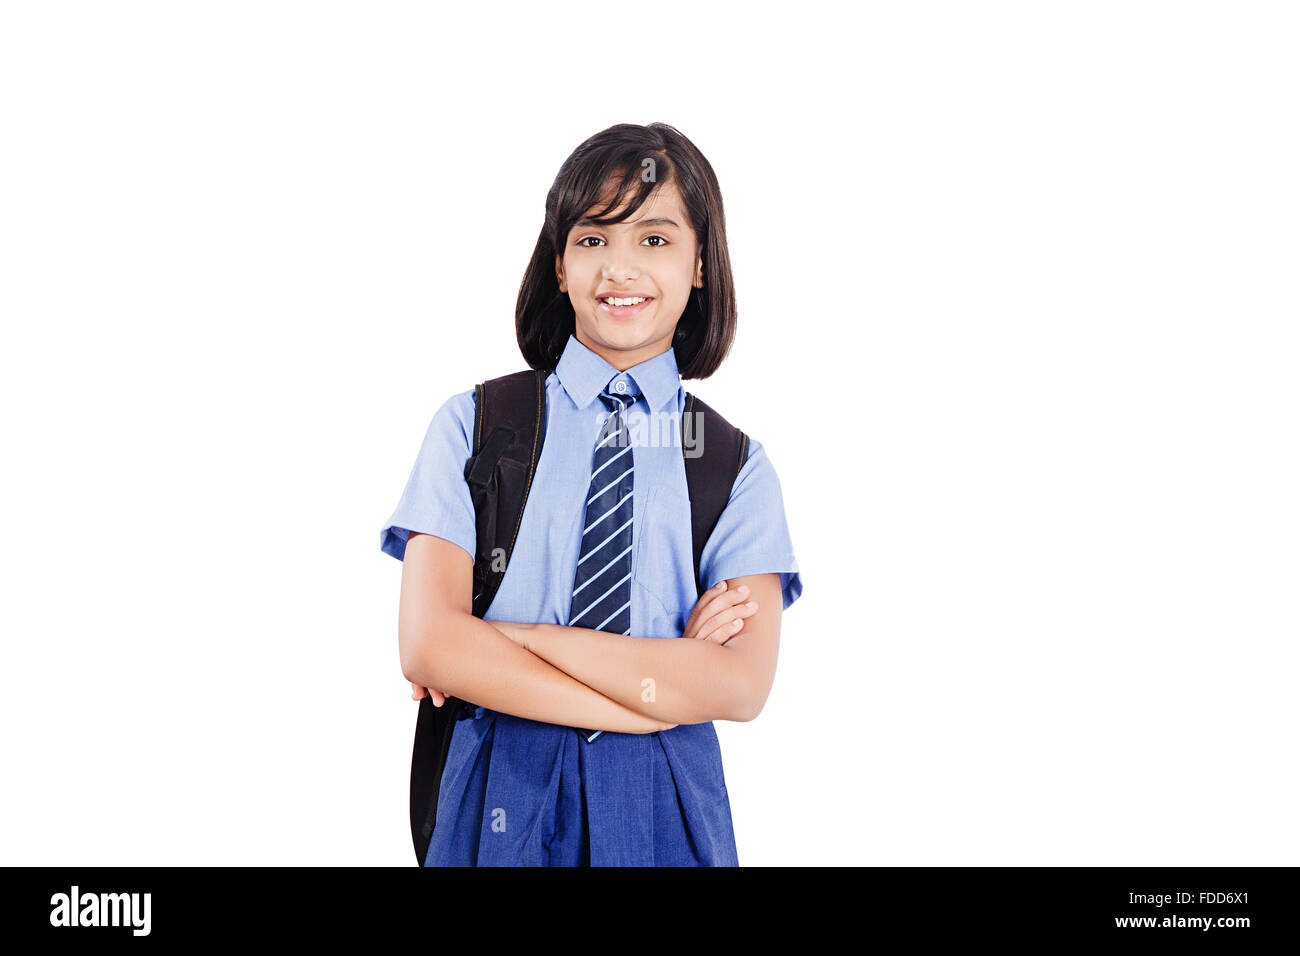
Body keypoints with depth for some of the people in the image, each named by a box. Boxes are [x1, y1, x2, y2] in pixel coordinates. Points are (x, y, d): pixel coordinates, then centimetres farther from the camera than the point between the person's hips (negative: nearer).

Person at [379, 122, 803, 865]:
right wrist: (666, 693, -17)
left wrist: (508, 638, -17)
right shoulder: (472, 426, -1)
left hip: (665, 805, 0)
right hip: (501, 795, 0)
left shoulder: (735, 464, 0)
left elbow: (742, 685, -13)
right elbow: (428, 645, -13)